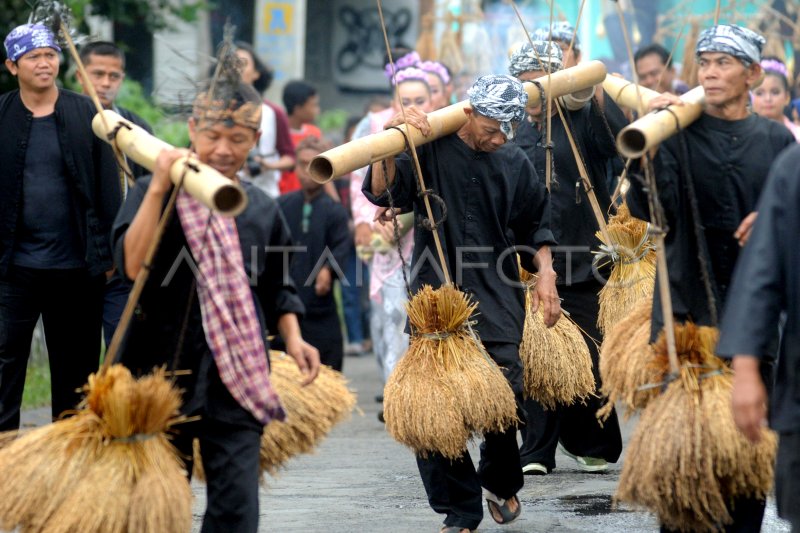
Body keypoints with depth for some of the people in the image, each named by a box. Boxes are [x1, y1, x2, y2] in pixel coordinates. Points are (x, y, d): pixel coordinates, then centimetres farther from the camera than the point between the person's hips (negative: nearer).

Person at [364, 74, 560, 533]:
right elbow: (382, 192, -11)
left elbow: (535, 228, 19)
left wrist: (546, 274, 7)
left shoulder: (515, 164, 9)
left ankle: (502, 485, 23)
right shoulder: (429, 150, 0)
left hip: (497, 303, 1)